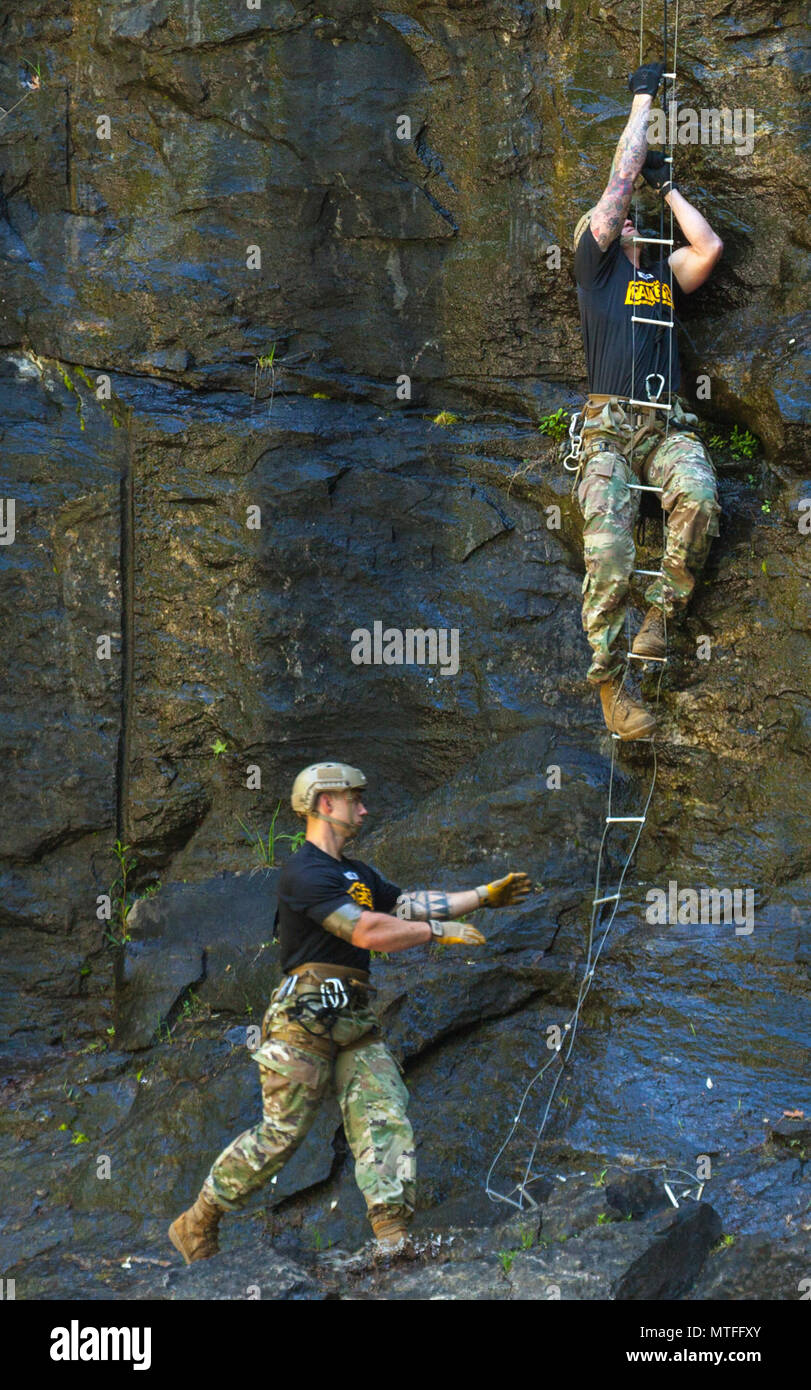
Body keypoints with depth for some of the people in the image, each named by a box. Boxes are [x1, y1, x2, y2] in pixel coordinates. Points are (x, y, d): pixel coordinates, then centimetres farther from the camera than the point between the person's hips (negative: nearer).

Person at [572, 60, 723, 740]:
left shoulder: (663, 273, 24)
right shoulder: (595, 264, 14)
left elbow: (710, 249, 6)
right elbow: (620, 180, 10)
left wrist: (668, 187, 17)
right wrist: (643, 100, 18)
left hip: (669, 423, 3)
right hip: (609, 425, -3)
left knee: (698, 498, -30)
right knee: (608, 548, -19)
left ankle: (660, 617, -18)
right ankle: (609, 679, -15)